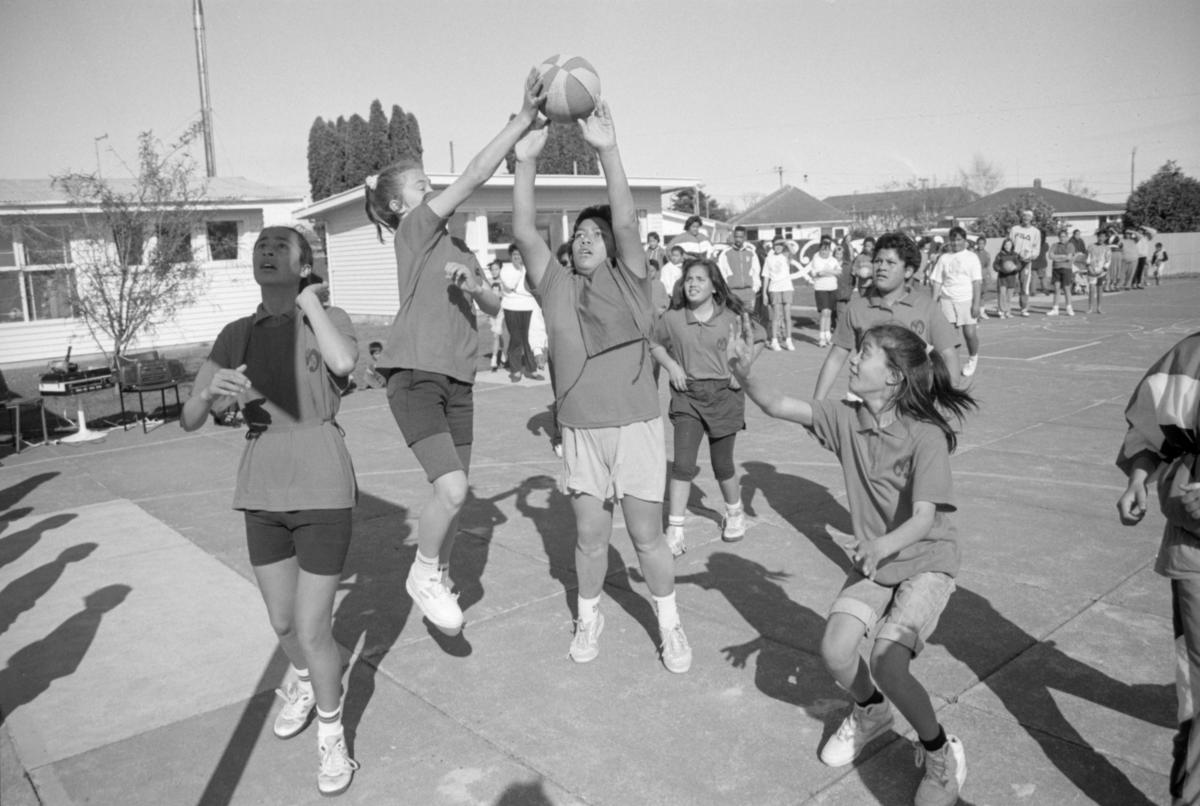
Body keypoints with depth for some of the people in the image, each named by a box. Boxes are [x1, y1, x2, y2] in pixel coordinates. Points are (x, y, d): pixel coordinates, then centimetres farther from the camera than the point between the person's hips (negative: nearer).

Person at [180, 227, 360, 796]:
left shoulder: (332, 319, -7)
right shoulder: (235, 335, 5)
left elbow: (343, 363, -32)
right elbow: (188, 420, 1)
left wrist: (308, 300, -16)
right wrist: (211, 391, -22)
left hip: (323, 493, -5)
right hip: (262, 493, 5)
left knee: (312, 631, -3)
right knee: (282, 621, 19)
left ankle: (331, 733, 24)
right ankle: (304, 683, 52)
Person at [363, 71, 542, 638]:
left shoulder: (459, 247, 19)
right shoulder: (414, 230, -4)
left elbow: (494, 308, 18)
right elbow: (475, 175, -13)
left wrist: (474, 287, -5)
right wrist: (523, 117, -16)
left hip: (458, 380, 8)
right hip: (415, 377, -8)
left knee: (454, 490, 12)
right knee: (451, 489, -20)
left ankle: (439, 578, 34)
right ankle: (424, 575, 6)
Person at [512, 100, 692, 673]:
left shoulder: (628, 283, 3)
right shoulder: (557, 288, 6)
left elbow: (626, 222, -13)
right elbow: (524, 233, -7)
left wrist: (607, 150, -24)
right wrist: (525, 162, -17)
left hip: (637, 425, -1)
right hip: (581, 430, 2)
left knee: (647, 536, 6)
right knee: (590, 536, 10)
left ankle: (669, 625, 25)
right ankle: (589, 617, 33)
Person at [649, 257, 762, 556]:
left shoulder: (731, 318, -4)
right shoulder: (672, 319, -3)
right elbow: (654, 344, 13)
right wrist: (671, 365, -4)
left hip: (723, 394, 0)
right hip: (687, 397, 0)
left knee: (722, 463, 11)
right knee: (682, 463, -9)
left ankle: (734, 513, 38)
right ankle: (675, 531, -1)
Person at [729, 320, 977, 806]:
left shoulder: (926, 436, -22)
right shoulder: (846, 420, -8)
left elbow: (924, 519, -29)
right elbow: (780, 406, -15)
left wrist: (885, 544, -49)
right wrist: (744, 373, -33)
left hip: (925, 561, -5)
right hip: (874, 560, 5)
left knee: (886, 662, -22)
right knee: (834, 650, -12)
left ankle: (940, 755, 7)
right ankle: (870, 713, 23)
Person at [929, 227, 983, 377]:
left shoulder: (971, 257, 3)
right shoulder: (944, 258, 11)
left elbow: (977, 282, -2)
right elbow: (937, 281, 11)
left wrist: (976, 303, -10)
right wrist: (934, 302, 3)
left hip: (966, 300, -2)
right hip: (947, 300, 2)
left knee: (970, 333, -4)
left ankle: (972, 359, 21)